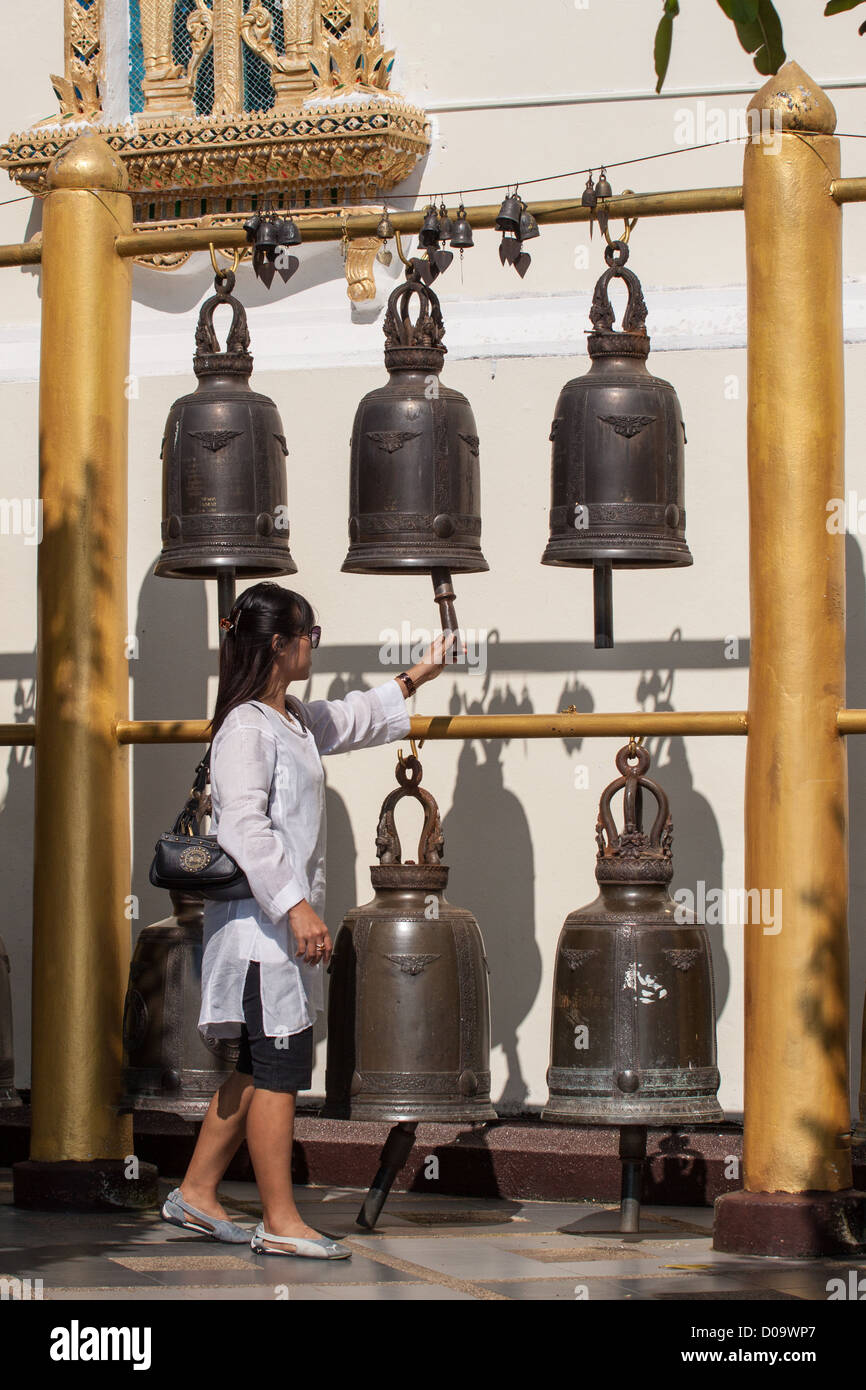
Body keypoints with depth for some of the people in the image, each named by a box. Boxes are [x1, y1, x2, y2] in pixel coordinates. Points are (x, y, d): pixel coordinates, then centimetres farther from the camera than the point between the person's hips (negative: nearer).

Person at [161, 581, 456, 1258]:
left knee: (261, 1068, 13)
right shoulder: (246, 729, -15)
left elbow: (351, 719, 38)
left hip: (285, 923, 10)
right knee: (279, 1067, -7)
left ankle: (197, 1192, 21)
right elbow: (247, 827, -23)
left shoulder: (296, 720, 16)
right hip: (258, 923, -10)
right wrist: (296, 906, -29)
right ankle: (280, 1221, -2)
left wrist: (417, 677, 46)